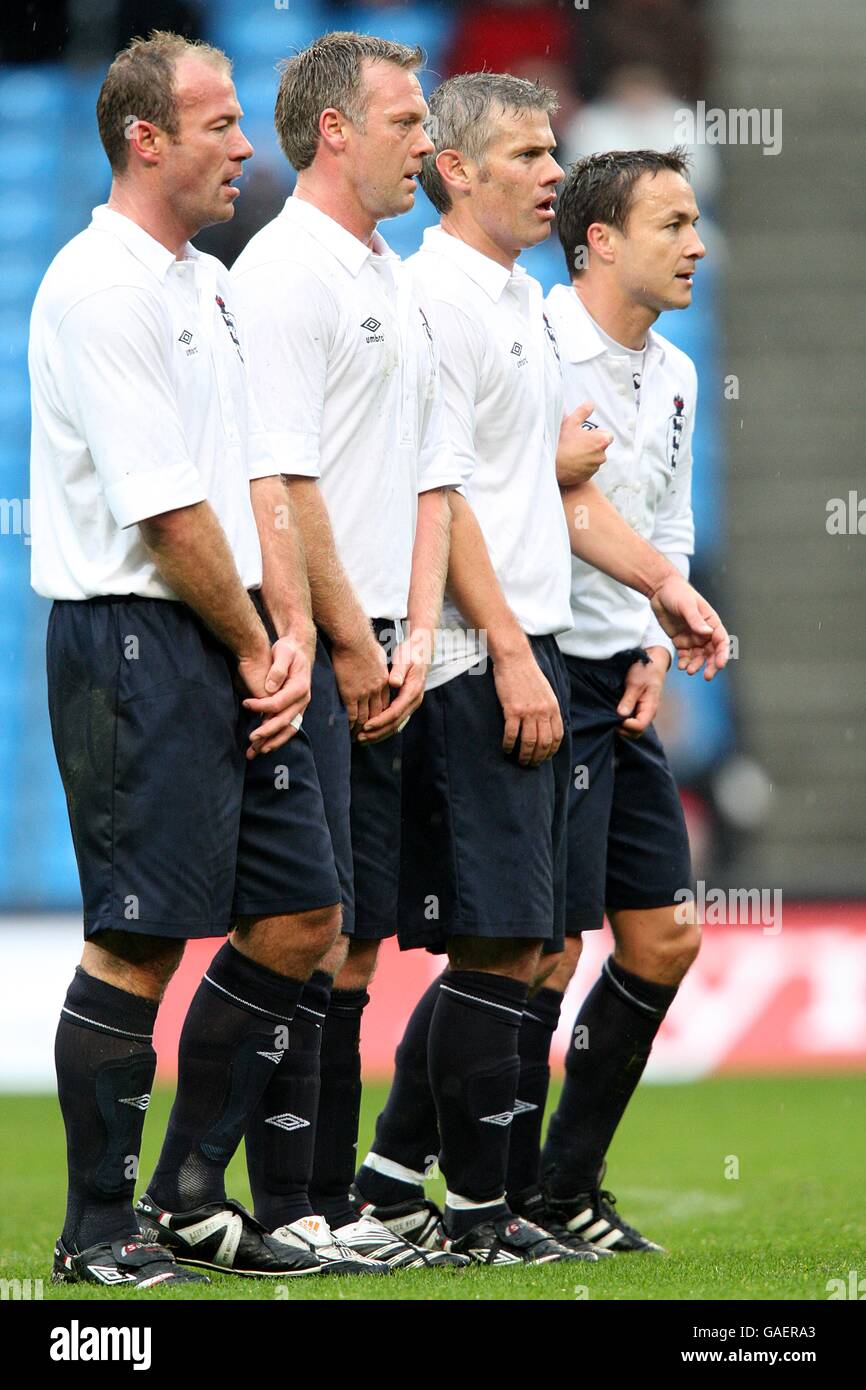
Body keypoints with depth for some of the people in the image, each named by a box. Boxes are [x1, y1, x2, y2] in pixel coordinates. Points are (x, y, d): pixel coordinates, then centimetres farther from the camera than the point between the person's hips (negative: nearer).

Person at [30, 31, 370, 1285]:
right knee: (142, 938, -7)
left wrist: (292, 640, 2)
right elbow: (168, 511, -16)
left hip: (238, 651, 10)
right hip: (135, 635, -9)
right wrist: (253, 648, -7)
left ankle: (189, 1200, 18)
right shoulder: (101, 288, -13)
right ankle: (99, 1230, 3)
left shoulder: (209, 286, 17)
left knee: (300, 920, 8)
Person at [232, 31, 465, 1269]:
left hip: (379, 663, 9)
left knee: (357, 938, 9)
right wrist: (351, 646, -13)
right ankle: (285, 1212, -6)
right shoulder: (285, 273, -10)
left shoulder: (400, 288, 19)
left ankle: (332, 1201, 13)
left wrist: (414, 637, 6)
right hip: (305, 650, -9)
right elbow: (285, 482, -16)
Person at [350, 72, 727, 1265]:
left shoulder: (522, 303, 19)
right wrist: (513, 660, -20)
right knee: (501, 943, -7)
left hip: (531, 652, 10)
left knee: (520, 941, 11)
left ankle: (393, 1177, 17)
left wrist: (659, 581, 13)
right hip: (477, 664, -10)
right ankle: (479, 1210, 0)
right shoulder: (435, 298, -12)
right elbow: (438, 496, -17)